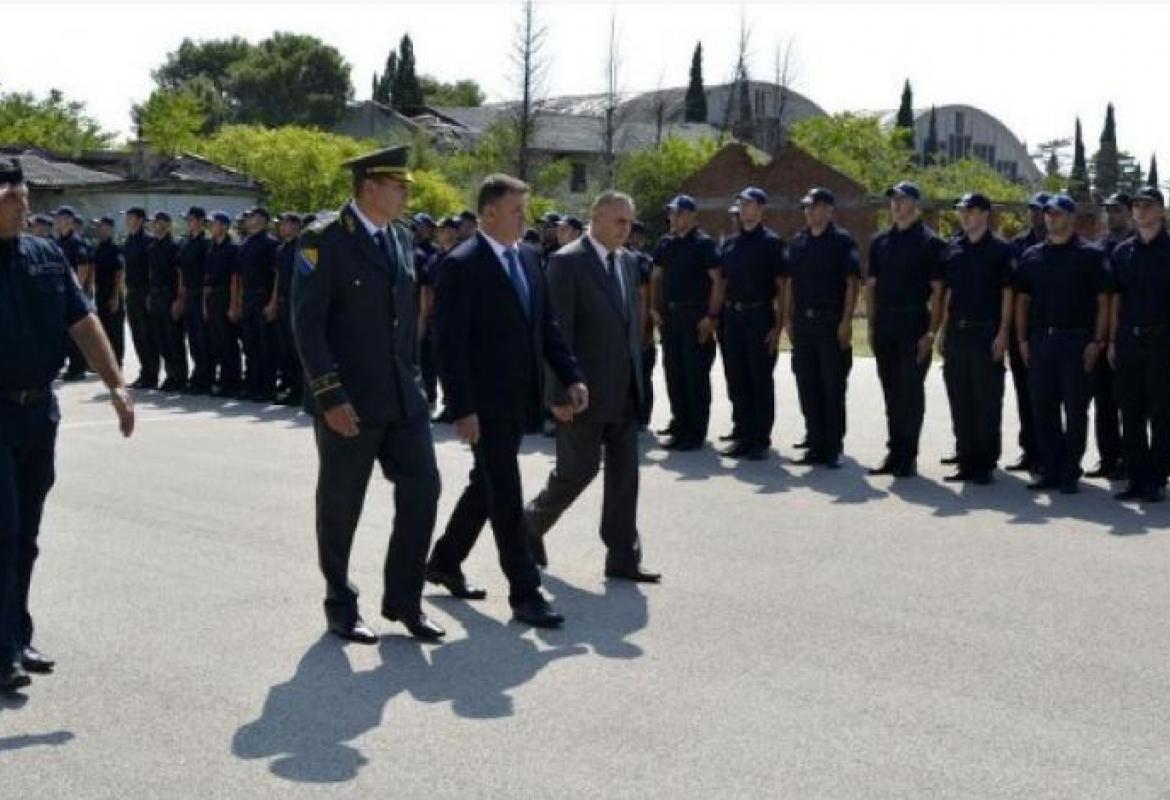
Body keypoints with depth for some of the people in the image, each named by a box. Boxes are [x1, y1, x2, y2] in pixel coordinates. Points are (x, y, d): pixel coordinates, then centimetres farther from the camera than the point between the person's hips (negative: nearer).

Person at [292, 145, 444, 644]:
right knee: (340, 506, 6)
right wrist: (330, 396, -18)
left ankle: (403, 598, 17)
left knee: (422, 489, 3)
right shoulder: (323, 241, -10)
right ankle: (340, 606, 22)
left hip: (402, 396, 6)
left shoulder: (401, 238, 11)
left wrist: (412, 376, 12)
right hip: (348, 401, -6)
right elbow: (307, 324, -14)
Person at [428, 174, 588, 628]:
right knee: (506, 497, -3)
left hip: (518, 399, 8)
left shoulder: (528, 259, 11)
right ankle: (524, 592, 4)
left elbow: (546, 325, 15)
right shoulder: (461, 265, -13)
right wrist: (462, 409, -19)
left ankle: (445, 562, 35)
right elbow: (450, 343, -15)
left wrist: (571, 377, 4)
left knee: (486, 487, 18)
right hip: (484, 402, -8)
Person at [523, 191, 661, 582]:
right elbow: (558, 332, -15)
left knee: (624, 473, 6)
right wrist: (560, 393, -17)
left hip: (624, 390, 7)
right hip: (586, 389, -7)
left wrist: (636, 376, 13)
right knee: (579, 469, 0)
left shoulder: (627, 262, 12)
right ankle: (532, 521, 26)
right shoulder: (567, 262, -11)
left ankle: (623, 558, 11)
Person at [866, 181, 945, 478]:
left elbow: (938, 291, -7)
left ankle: (908, 456, 3)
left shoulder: (930, 242, -4)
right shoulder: (880, 241, 13)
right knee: (891, 391, 10)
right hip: (884, 325, 5)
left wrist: (932, 332, -14)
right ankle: (894, 453, 17)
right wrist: (872, 325, 8)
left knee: (911, 390, -3)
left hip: (914, 325, -5)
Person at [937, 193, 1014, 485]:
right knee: (960, 402, 8)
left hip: (986, 333, -5)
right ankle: (966, 462, 16)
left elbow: (1007, 294, -4)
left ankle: (985, 464, 6)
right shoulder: (953, 249, 13)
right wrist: (943, 332, 10)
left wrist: (1002, 333, -12)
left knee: (988, 401, 0)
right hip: (957, 332, 6)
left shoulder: (1000, 249, -3)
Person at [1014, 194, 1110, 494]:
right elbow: (1022, 300, 14)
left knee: (1075, 410, 0)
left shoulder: (1090, 255, 1)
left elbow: (1103, 301, -1)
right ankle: (1049, 471, 14)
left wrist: (1097, 341, -9)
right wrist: (1022, 340, 5)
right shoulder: (1031, 256, 12)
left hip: (1076, 340, -4)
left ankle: (1070, 473, 7)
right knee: (1043, 408, 6)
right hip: (1040, 340, 4)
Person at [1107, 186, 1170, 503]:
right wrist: (1113, 340, 7)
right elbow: (1115, 298, 12)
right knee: (1131, 415, 7)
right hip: (1128, 342, 4)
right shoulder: (1122, 251, 11)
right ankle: (1137, 479, 14)